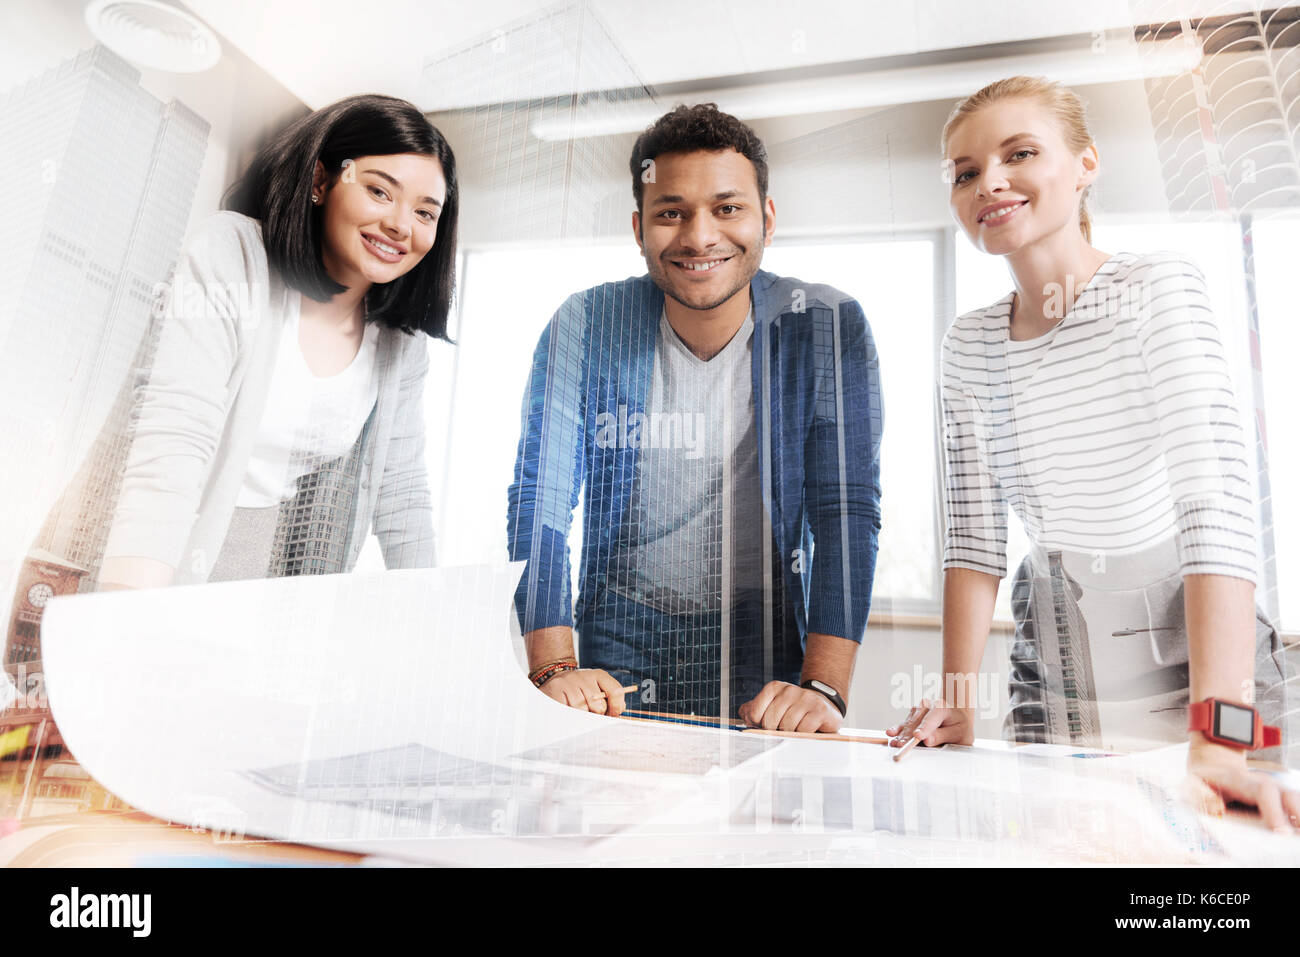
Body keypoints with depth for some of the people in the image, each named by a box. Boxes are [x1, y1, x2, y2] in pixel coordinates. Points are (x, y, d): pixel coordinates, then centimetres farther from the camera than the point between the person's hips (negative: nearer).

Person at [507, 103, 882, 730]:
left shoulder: (827, 329, -7)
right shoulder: (585, 328, -6)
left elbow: (847, 513, -11)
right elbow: (538, 503, -9)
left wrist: (823, 687, -22)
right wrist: (555, 668, -21)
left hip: (761, 652, 0)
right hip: (613, 650, 1)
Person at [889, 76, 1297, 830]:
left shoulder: (1158, 288, -13)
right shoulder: (969, 345, -2)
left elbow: (1216, 494, -25)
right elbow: (977, 534, -3)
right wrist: (959, 700, -11)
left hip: (1189, 650, -3)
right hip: (1052, 669, 3)